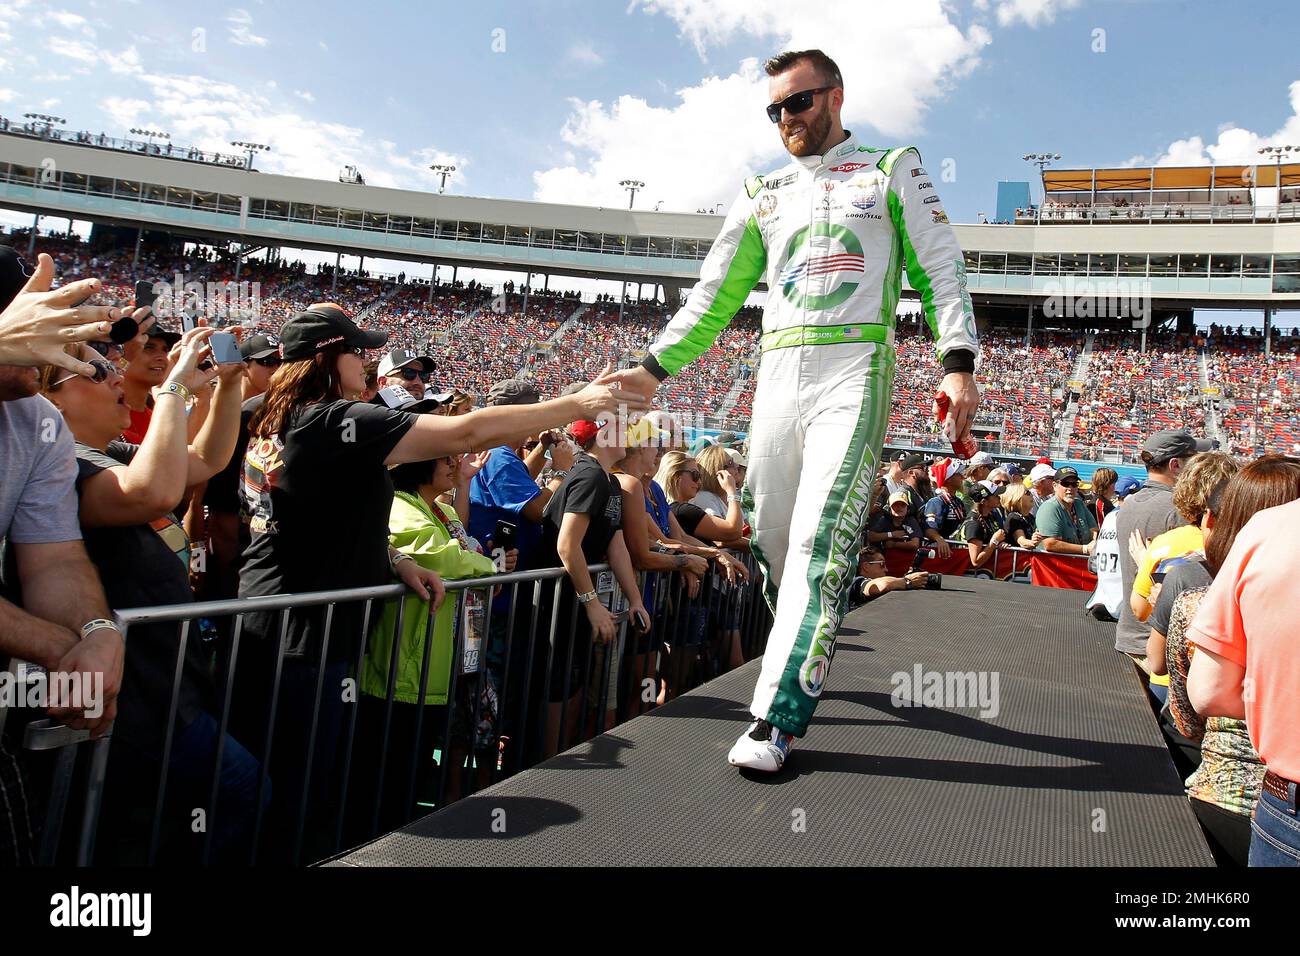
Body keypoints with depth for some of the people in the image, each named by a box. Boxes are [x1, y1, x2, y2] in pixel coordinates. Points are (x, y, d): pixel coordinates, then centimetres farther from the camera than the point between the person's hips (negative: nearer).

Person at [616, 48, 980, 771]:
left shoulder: (894, 170, 13)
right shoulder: (763, 193, 22)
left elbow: (943, 269, 5)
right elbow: (716, 295, 19)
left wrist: (959, 365, -11)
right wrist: (654, 370, 9)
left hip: (855, 367, -4)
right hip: (779, 373, 4)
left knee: (821, 539, -16)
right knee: (771, 539, 0)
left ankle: (777, 717, -15)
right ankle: (804, 667, 20)